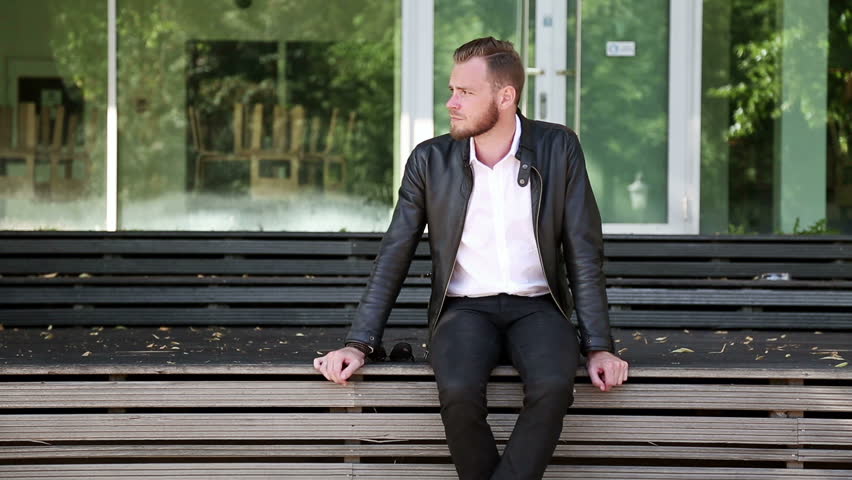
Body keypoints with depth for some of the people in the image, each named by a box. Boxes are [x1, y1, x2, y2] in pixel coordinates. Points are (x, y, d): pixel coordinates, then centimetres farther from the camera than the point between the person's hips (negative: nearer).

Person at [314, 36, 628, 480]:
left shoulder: (558, 149, -2)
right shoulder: (430, 160, 1)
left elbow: (584, 252, 0)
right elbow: (394, 257, 4)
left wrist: (598, 346, -6)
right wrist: (359, 343, -5)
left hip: (537, 307, 0)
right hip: (465, 309, 0)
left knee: (552, 386, -33)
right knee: (458, 392, -32)